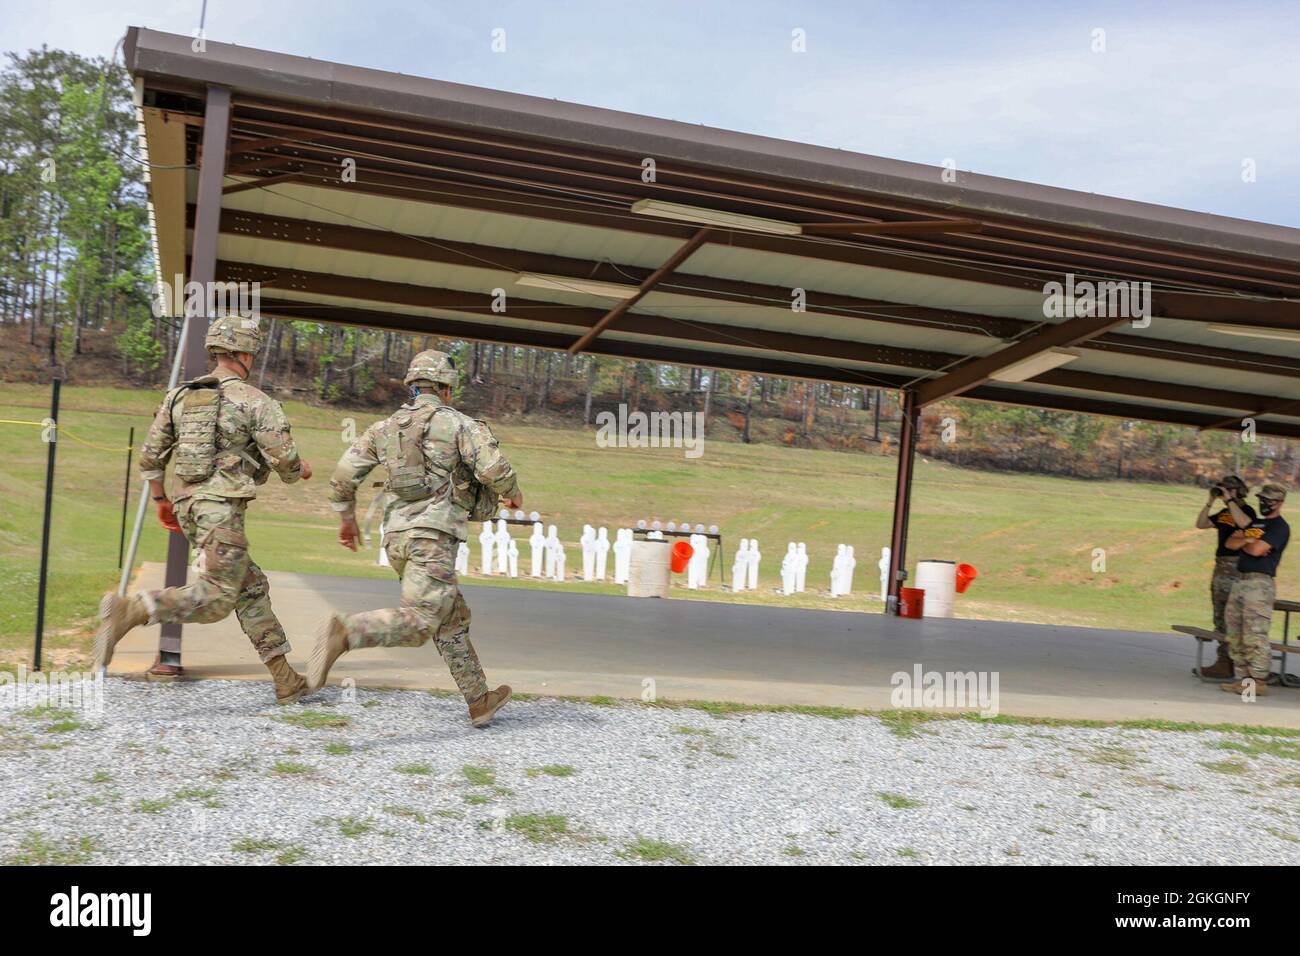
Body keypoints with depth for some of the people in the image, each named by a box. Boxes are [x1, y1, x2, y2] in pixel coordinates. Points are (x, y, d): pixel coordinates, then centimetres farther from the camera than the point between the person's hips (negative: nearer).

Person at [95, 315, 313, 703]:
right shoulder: (256, 402, -6)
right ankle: (128, 610, -22)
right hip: (222, 508, -8)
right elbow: (285, 460, -7)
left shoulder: (179, 396, 12)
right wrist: (300, 470, 15)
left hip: (186, 505, 8)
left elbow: (150, 455, 14)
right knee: (216, 598, -6)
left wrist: (160, 500, 26)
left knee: (251, 589, 12)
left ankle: (284, 680, 15)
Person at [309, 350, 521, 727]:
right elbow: (494, 469, -9)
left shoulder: (385, 427, 18)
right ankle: (345, 633, -39)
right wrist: (513, 493, 12)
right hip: (433, 534, -7)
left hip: (397, 536, 7)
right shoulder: (458, 423, 3)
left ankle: (479, 701, 20)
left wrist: (346, 517, 27)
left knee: (453, 617, 16)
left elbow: (344, 473, 13)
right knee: (418, 622, -16)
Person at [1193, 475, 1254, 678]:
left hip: (1235, 568, -9)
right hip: (1221, 565, 9)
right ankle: (1222, 661, 20)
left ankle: (1226, 665, -7)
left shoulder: (1247, 510, -8)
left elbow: (1244, 523, -30)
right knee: (1220, 617, 13)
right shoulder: (1223, 513, 15)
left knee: (1229, 618, -9)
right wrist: (1210, 502, 7)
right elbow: (1200, 524, 16)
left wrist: (1230, 500, -21)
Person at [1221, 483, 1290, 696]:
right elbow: (1230, 542, 11)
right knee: (1235, 635, 9)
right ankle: (1242, 678, 15)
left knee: (1254, 636, -12)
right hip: (1240, 581, 9)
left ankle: (1258, 682, -8)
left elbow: (1257, 549, -17)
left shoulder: (1280, 527, -5)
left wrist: (1241, 542, 3)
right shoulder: (1254, 523, 21)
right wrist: (1247, 540, -7)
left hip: (1260, 584, -9)